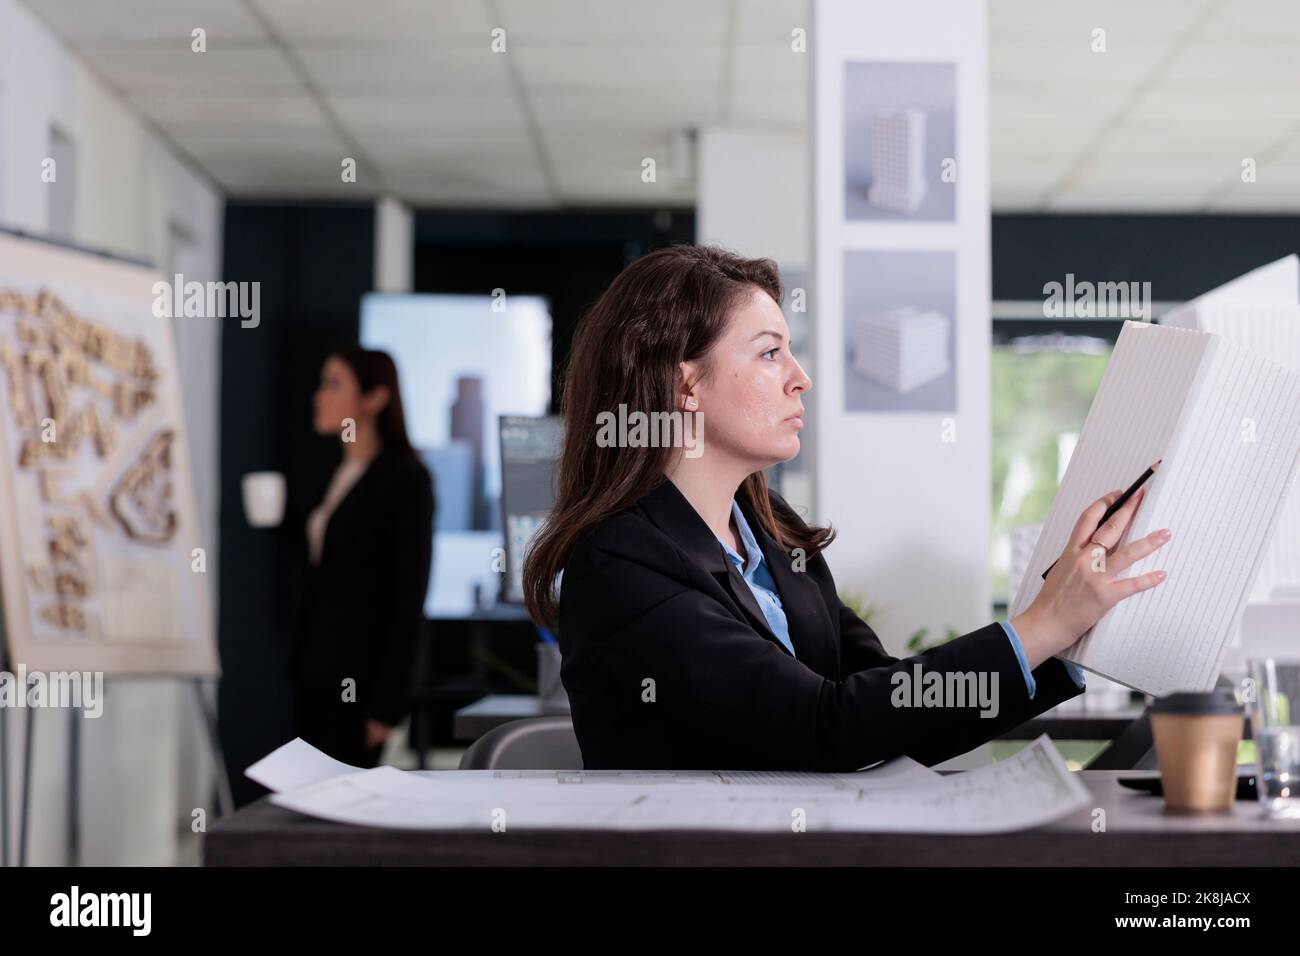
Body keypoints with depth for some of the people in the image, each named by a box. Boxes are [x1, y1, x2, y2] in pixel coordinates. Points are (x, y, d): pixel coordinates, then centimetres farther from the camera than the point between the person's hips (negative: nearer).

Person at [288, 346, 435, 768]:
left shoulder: (406, 479, -8)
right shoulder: (335, 478, 14)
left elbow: (409, 598, -12)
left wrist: (387, 703, -16)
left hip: (361, 680, -7)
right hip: (315, 675, 7)